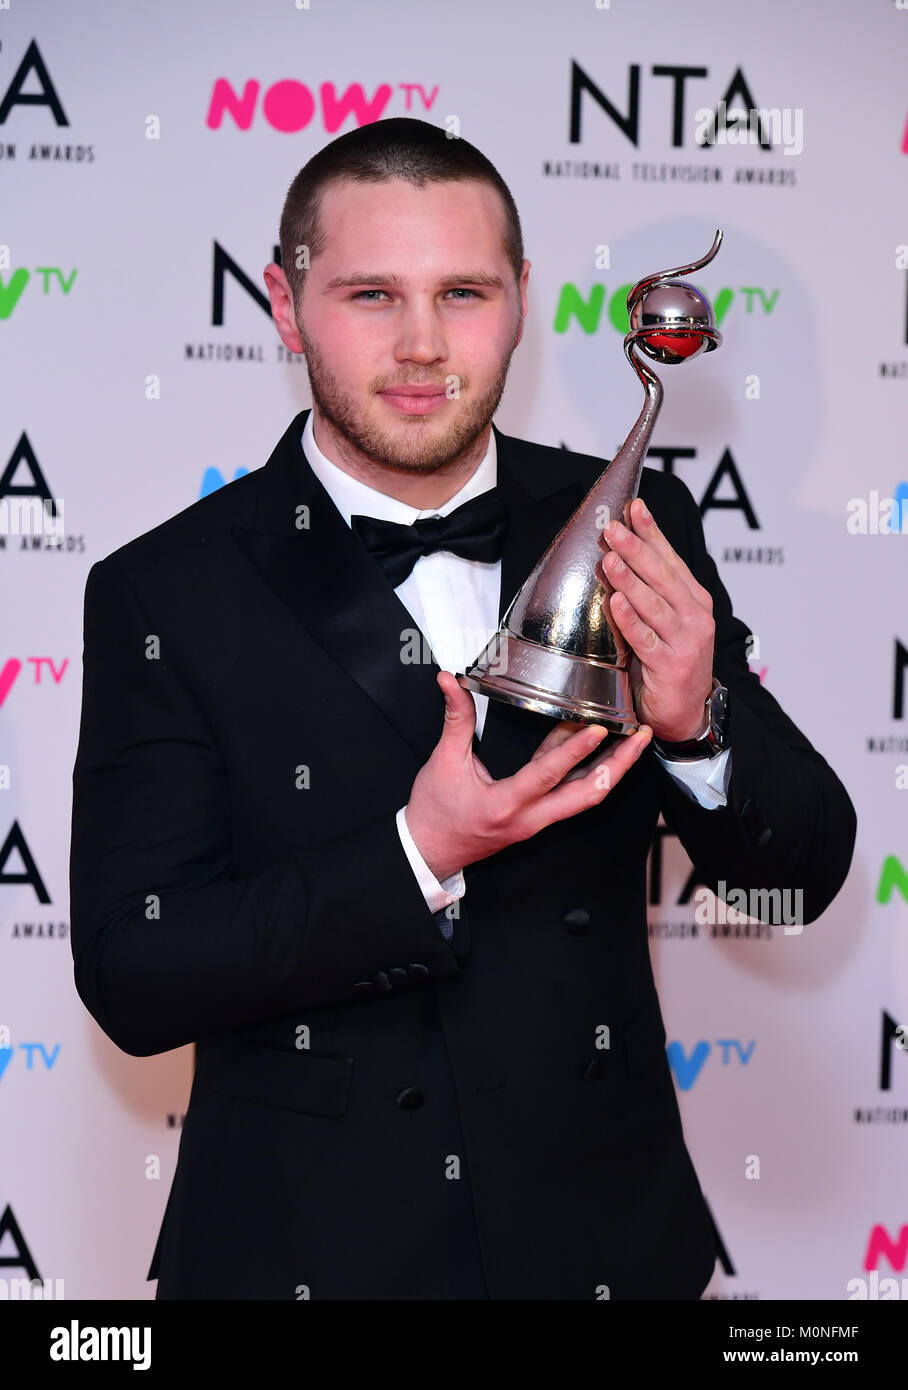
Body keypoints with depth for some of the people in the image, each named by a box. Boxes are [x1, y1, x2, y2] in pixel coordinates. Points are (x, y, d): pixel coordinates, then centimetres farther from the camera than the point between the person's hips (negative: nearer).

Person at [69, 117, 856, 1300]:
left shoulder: (627, 531, -4)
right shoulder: (165, 593, -11)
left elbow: (805, 873, -2)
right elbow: (128, 981, -14)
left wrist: (697, 724, -21)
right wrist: (416, 858, -26)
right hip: (306, 1248, -2)